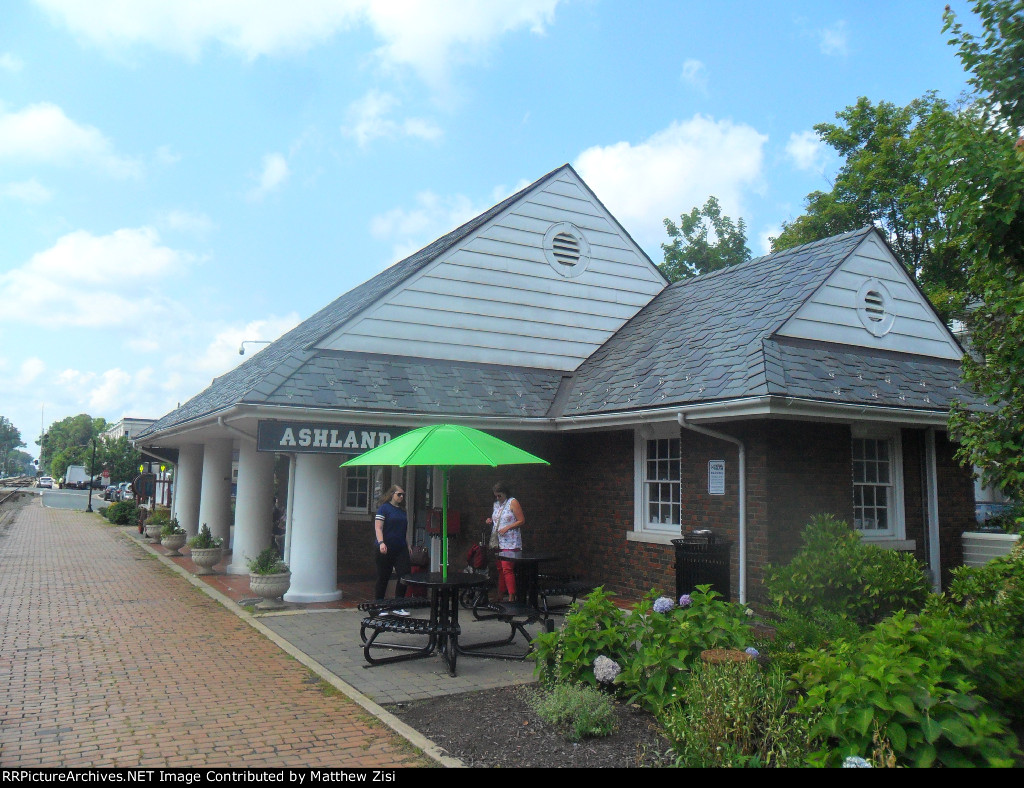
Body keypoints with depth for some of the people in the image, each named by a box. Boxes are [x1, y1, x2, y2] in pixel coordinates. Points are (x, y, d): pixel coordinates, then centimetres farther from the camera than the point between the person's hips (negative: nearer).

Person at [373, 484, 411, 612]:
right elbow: (378, 527, -11)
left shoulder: (402, 510, 16)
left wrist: (407, 544, 22)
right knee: (383, 578, 3)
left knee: (405, 575, -3)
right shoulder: (384, 508, -5)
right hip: (386, 549, -6)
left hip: (400, 549, 6)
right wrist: (381, 542, -23)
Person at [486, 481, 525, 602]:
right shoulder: (496, 504, 16)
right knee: (500, 568, 9)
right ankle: (500, 594, 16)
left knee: (507, 569, -13)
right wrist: (491, 522, 6)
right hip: (498, 542, 7)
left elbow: (521, 521, -10)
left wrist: (507, 527, -18)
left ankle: (511, 596, -13)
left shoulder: (513, 503, -6)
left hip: (510, 543, -7)